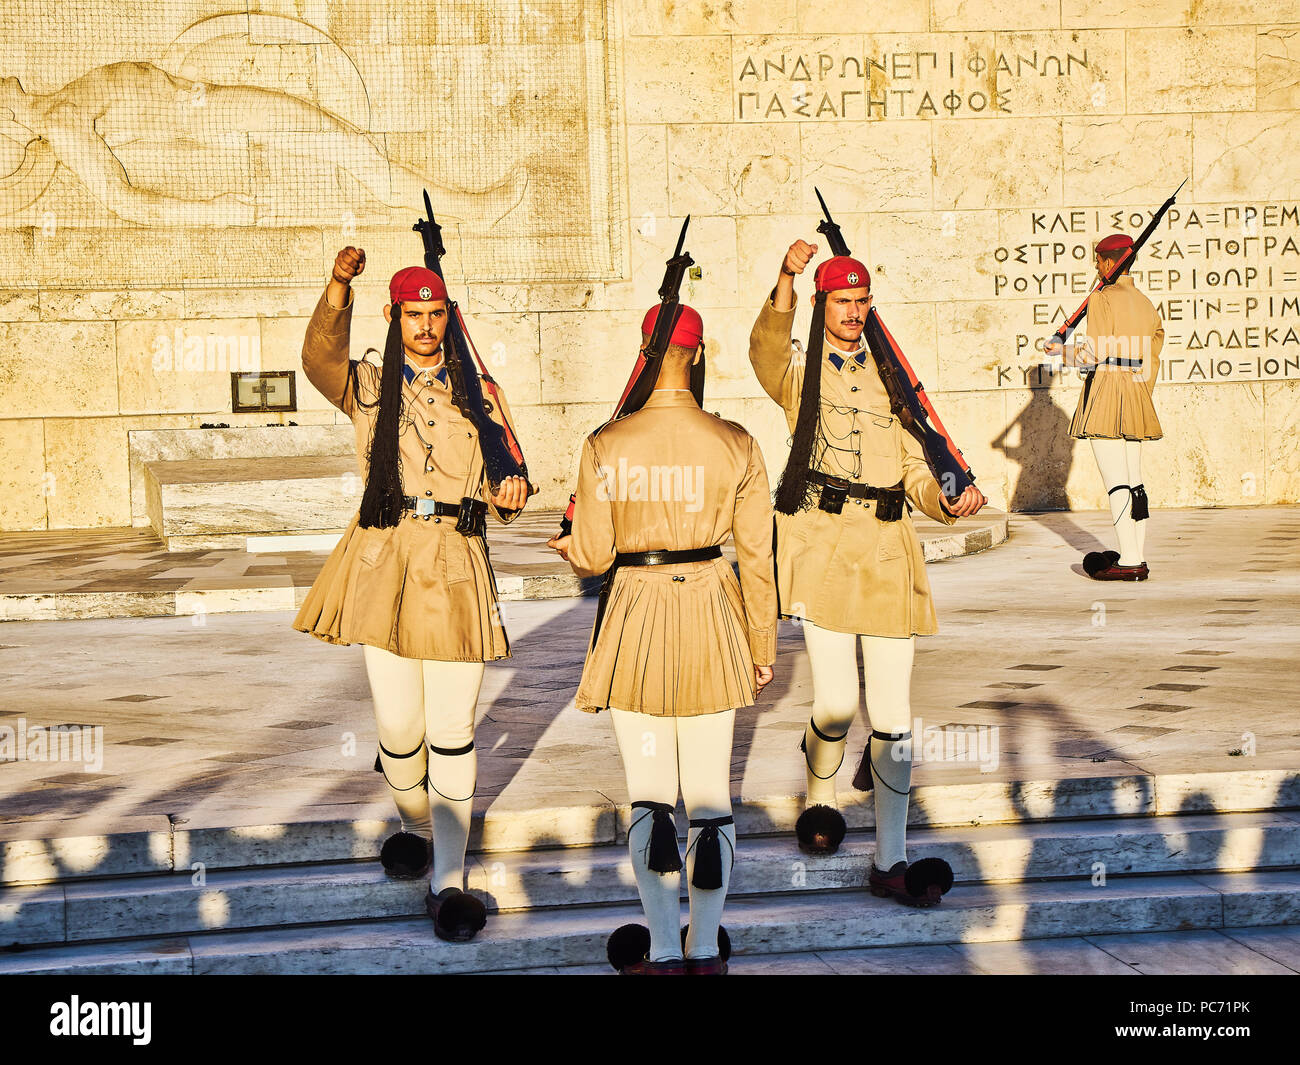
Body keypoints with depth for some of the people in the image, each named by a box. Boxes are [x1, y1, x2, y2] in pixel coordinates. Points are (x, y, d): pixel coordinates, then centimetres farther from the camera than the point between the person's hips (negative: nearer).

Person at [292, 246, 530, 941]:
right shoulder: (368, 387, 8)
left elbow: (499, 479, 14)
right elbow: (318, 362, -14)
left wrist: (507, 498, -10)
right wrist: (337, 288, -29)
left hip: (455, 569, 0)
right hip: (385, 562, 0)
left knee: (452, 729, -2)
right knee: (398, 724, 3)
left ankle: (447, 881, 5)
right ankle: (416, 826, 34)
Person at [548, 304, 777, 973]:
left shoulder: (605, 446, -8)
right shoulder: (736, 446, -5)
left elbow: (592, 557, -4)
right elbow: (756, 559, -1)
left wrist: (568, 548, 20)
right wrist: (763, 648, 10)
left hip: (635, 619, -1)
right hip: (712, 617, 1)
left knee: (649, 792, 8)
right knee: (710, 790, 10)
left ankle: (664, 954, 6)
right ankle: (705, 951, 16)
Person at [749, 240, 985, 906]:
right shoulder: (799, 372, 8)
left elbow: (915, 467, 14)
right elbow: (765, 354, -18)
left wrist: (947, 503, -8)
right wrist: (785, 282, -34)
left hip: (888, 549, 3)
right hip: (821, 542, -3)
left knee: (893, 713, 1)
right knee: (836, 703, -7)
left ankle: (890, 862, 9)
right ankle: (819, 797, 26)